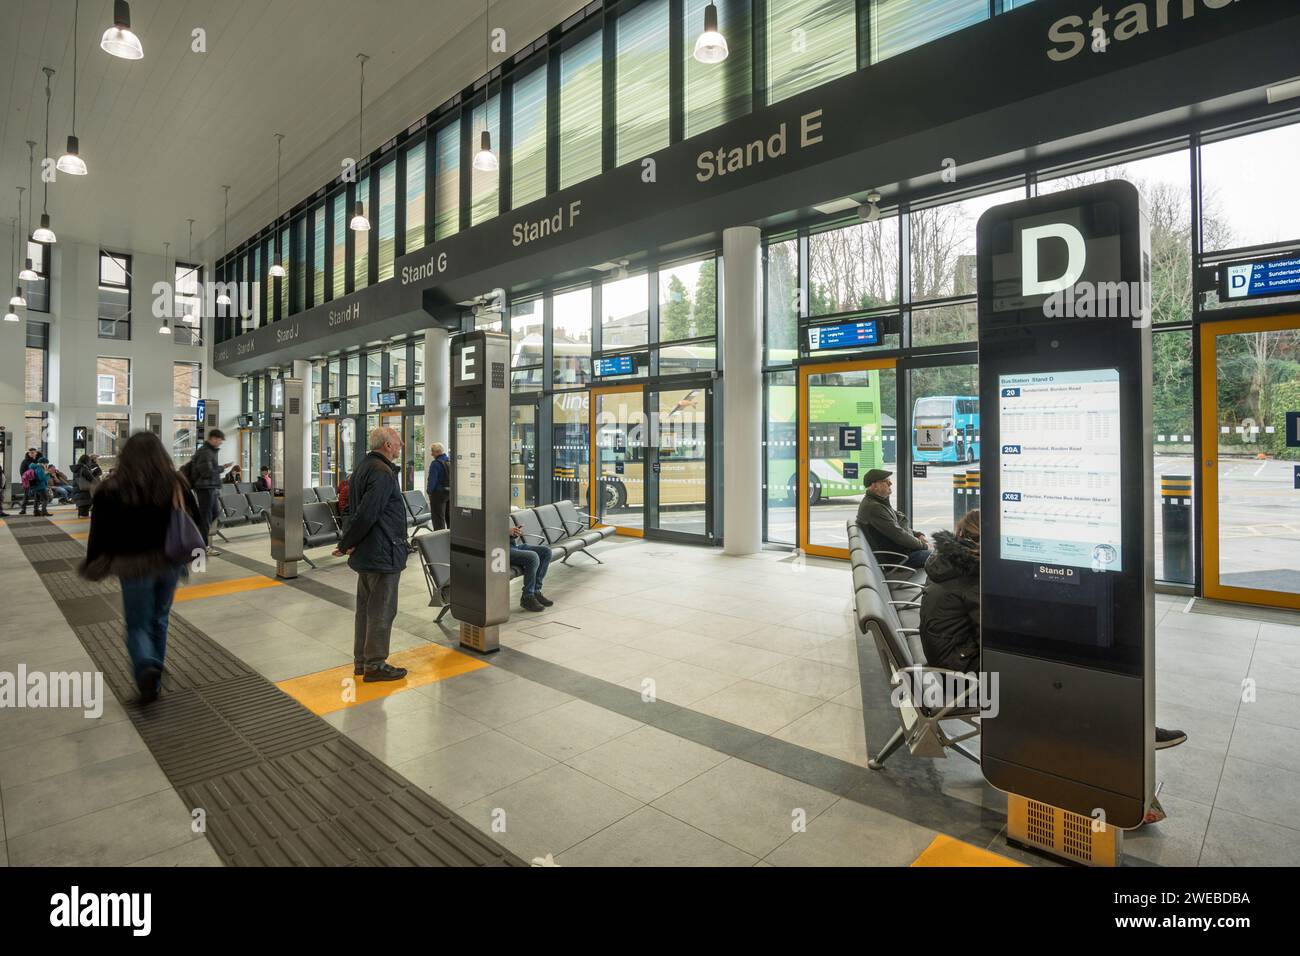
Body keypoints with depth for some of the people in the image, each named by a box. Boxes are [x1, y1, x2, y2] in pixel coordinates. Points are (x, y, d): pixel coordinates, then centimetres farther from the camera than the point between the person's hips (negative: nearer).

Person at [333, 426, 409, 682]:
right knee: (381, 610, 0)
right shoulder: (382, 473, -20)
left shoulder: (363, 467, 13)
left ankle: (361, 661, 27)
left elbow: (359, 510, 15)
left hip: (366, 554, 10)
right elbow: (366, 514, -25)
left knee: (365, 607, 17)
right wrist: (345, 545, -13)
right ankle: (375, 665, 9)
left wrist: (349, 543, 11)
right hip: (383, 553, -10)